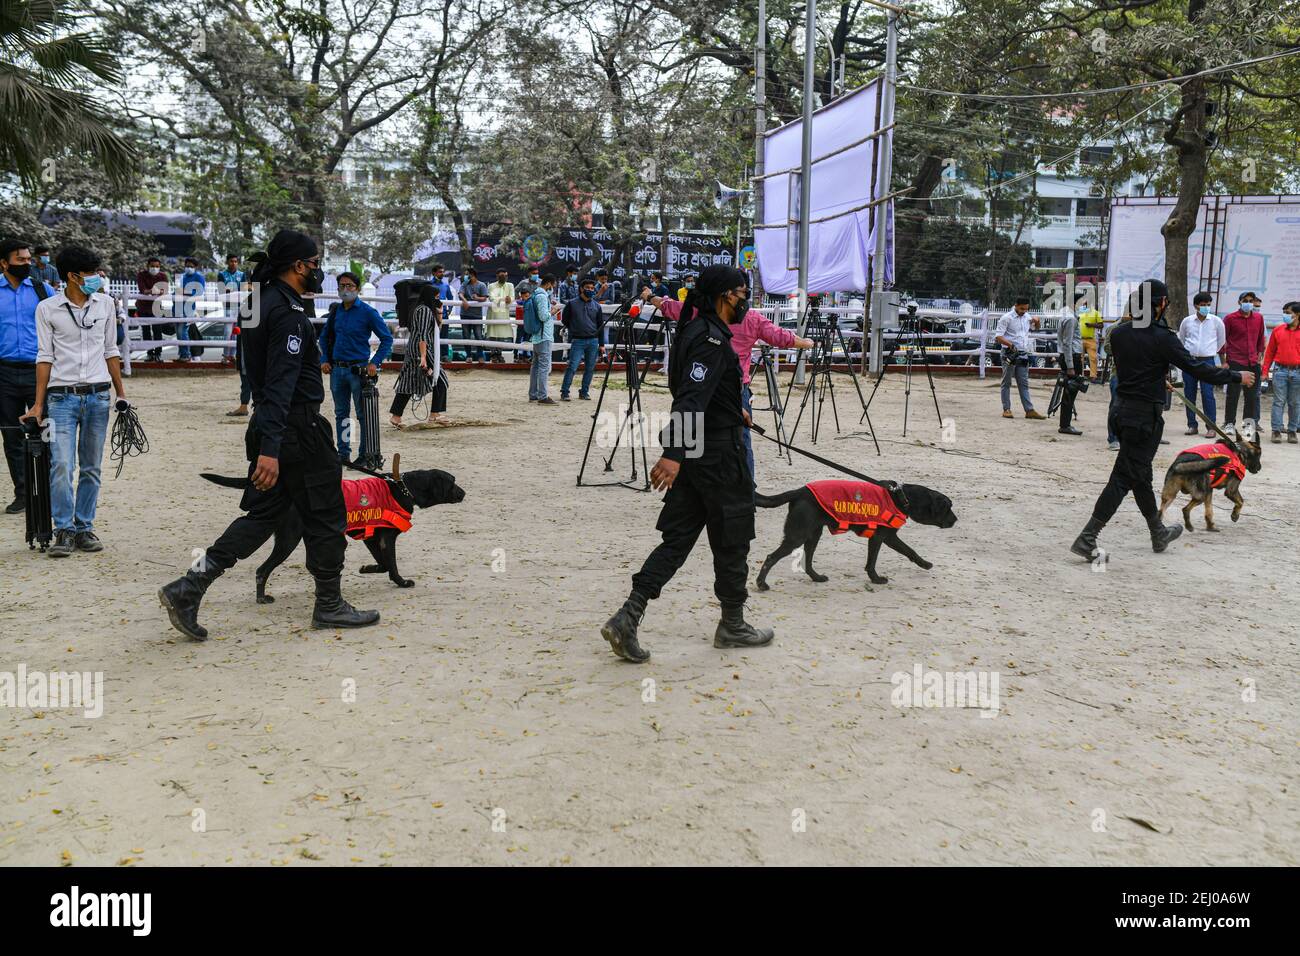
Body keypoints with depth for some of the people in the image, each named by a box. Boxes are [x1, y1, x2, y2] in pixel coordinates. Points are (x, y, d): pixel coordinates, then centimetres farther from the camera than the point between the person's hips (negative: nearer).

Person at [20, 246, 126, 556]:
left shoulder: (105, 304, 8)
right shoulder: (47, 309, -1)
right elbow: (45, 356, 1)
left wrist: (121, 393, 13)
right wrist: (39, 404, -1)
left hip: (98, 395, 3)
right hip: (62, 396, -3)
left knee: (91, 468, 7)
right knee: (61, 465, -11)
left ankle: (84, 529, 15)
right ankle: (63, 531, -2)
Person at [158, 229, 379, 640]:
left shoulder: (264, 302, 12)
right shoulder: (289, 313, -19)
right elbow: (280, 384, -27)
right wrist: (270, 449, -31)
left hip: (269, 427, 10)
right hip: (297, 431, -10)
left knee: (260, 515, 13)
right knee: (325, 515, 6)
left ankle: (188, 588, 5)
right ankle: (329, 606, 19)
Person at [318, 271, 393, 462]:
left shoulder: (367, 312, -6)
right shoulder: (335, 311, 9)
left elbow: (387, 338, -4)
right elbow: (324, 337, 21)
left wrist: (375, 362, -11)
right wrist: (324, 360, 9)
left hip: (359, 370, -5)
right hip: (337, 369, 5)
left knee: (364, 414, -2)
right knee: (341, 414, 12)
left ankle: (365, 454, 6)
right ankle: (343, 453, 21)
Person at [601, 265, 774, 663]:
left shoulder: (695, 330, 14)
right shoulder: (712, 338, -18)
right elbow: (692, 398, -30)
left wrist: (734, 411, 48)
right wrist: (674, 454, -38)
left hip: (693, 451, 9)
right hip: (717, 452, -9)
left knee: (678, 538, 8)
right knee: (732, 538, 7)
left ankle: (627, 618, 0)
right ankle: (732, 625, 22)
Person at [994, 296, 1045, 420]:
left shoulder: (1026, 317, 10)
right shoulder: (1007, 318, -9)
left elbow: (1035, 327, 30)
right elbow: (998, 337, -14)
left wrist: (1036, 322, 7)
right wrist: (1010, 344, -29)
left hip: (1023, 354, 6)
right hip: (1010, 354, -6)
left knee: (1024, 383, 6)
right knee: (1006, 383, 3)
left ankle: (1029, 410, 5)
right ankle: (1006, 409, 9)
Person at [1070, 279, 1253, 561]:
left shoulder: (1118, 333, 4)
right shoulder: (1162, 337, -16)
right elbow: (1197, 369, -12)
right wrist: (1237, 377, 1)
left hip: (1124, 410, 8)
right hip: (1146, 415, -8)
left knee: (1140, 476, 18)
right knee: (1123, 478, -4)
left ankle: (1159, 533, 35)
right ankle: (1086, 538, -8)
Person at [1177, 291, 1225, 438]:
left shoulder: (1216, 321, 0)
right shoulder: (1187, 321, 3)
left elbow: (1221, 340, 14)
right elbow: (1181, 339, 19)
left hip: (1207, 361, -2)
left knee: (1208, 394, -8)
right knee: (1189, 394, 4)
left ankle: (1211, 427, -4)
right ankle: (1192, 425, 13)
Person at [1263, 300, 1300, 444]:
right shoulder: (1278, 331, 6)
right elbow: (1270, 352, 9)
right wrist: (1265, 370, 4)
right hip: (1280, 370, 0)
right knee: (1279, 401, -1)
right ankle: (1276, 431, 2)